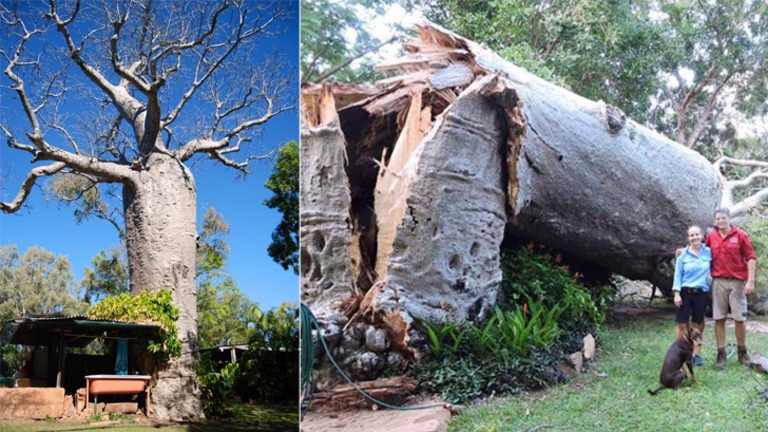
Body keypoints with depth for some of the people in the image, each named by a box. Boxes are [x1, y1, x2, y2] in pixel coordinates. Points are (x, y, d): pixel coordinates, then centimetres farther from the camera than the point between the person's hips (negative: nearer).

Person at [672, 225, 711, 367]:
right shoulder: (683, 255, 0)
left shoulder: (708, 252, 4)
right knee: (682, 324, -2)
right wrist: (677, 293, -6)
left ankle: (696, 353, 18)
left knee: (698, 324, 8)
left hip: (701, 293, 1)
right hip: (685, 292, -1)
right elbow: (678, 274, 0)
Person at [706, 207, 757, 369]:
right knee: (719, 319, 2)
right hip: (718, 282, 2)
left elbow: (751, 258, -3)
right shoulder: (711, 236, 6)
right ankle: (721, 354, 8)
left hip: (737, 282, -2)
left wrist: (750, 281, -10)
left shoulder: (740, 235, -2)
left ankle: (742, 352, 18)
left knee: (739, 318, 4)